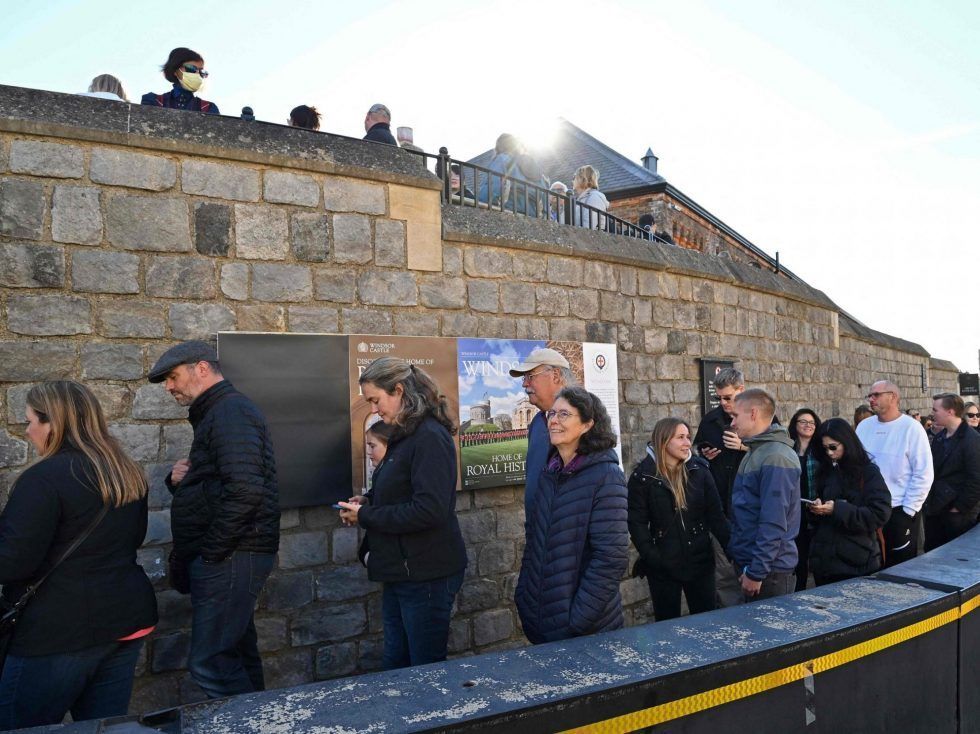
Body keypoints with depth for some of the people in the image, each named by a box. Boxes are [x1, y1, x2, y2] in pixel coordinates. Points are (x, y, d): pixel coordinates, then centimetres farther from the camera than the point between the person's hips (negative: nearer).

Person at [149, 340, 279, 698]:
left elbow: (244, 491, -27)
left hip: (228, 557, -10)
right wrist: (179, 479, 4)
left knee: (209, 664, -5)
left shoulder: (229, 411, -15)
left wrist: (209, 552, -19)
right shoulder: (218, 412, 18)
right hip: (230, 555, 10)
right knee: (235, 653, 17)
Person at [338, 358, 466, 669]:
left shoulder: (430, 437, -19)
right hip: (400, 572, 9)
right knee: (395, 666, 19)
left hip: (426, 575, -9)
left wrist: (366, 516, -17)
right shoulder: (404, 435, 11)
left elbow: (429, 510, -26)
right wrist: (368, 503, 3)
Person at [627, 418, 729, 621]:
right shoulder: (643, 476, -9)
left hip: (700, 560, 2)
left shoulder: (699, 470, 0)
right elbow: (637, 523, -9)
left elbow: (716, 514, 1)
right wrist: (651, 557, -18)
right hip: (663, 566, -2)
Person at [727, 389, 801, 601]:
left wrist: (756, 572, -20)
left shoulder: (776, 458, -19)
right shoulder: (755, 453, 12)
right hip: (748, 562, 9)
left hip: (770, 572, -9)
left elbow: (774, 524, -23)